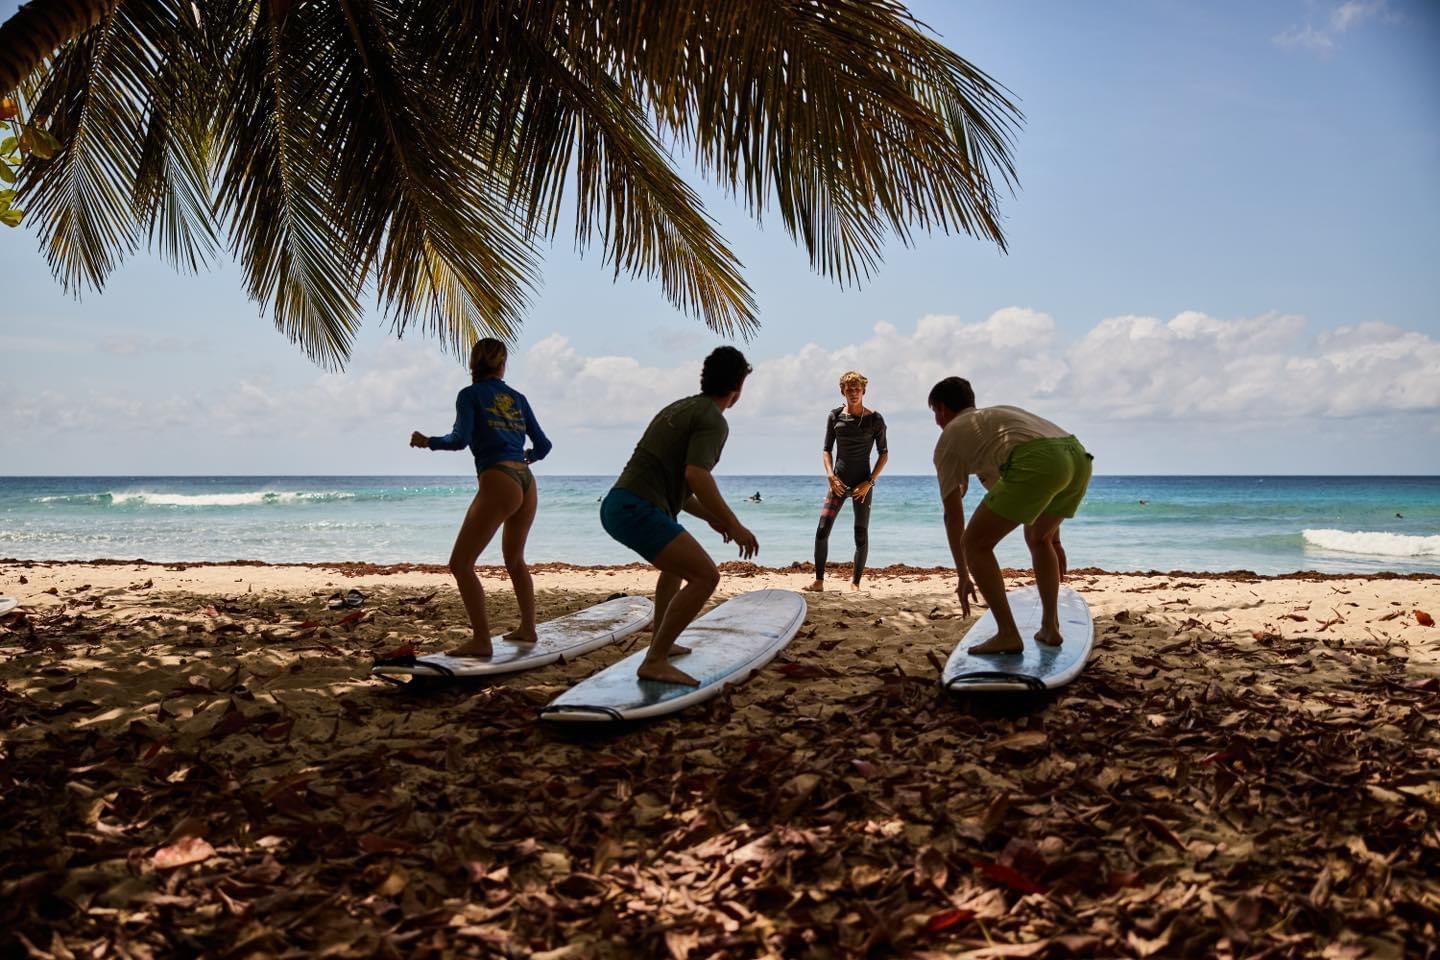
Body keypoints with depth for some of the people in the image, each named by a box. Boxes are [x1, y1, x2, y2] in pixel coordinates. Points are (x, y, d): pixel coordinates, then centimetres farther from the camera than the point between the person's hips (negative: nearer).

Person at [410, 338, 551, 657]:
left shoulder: (470, 395, 3)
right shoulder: (518, 398, 16)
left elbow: (460, 439, -10)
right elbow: (543, 445, 16)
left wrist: (428, 442, 8)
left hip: (497, 483, -6)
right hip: (527, 482, 6)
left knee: (460, 563, -1)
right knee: (514, 558, 26)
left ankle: (481, 641, -8)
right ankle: (527, 628, 31)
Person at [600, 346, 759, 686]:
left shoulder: (679, 409, 23)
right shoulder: (713, 421, -7)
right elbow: (696, 476, -23)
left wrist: (708, 516, 30)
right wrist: (735, 525, -15)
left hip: (617, 505, 10)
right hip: (638, 511, -10)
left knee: (678, 564, 33)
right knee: (706, 576, -13)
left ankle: (660, 643, 39)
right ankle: (655, 662, -13)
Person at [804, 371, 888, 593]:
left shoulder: (875, 420, -3)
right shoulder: (835, 416, 3)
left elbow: (883, 454, 1)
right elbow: (826, 450, 8)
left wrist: (869, 482, -9)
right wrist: (831, 476, -7)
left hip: (862, 483, -2)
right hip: (839, 481, 2)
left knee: (861, 535, 1)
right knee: (822, 531, -8)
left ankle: (855, 584, 11)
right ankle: (819, 581, -2)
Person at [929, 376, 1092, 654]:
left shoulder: (950, 436, 22)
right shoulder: (1001, 413, 40)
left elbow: (953, 515, 20)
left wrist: (963, 576, 26)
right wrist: (1054, 540, 47)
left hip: (1035, 464, -7)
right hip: (1078, 456, 7)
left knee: (974, 544, 8)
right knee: (1038, 538, 31)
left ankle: (1007, 635, 4)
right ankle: (1050, 628, 27)